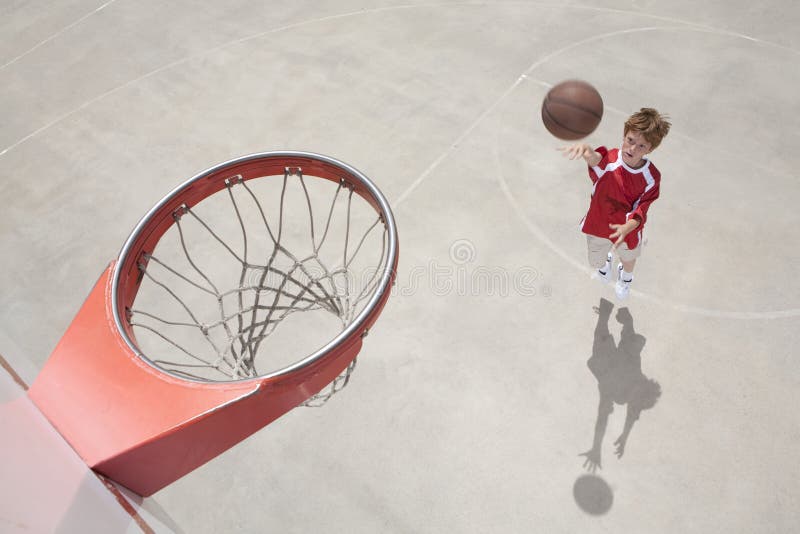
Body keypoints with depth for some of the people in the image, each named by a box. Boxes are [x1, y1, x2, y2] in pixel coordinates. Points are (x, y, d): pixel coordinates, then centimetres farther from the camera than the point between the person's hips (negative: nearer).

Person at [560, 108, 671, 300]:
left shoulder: (651, 177, -26)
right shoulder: (609, 160, -32)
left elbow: (640, 211, -25)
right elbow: (596, 159, -58)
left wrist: (627, 228, -47)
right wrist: (586, 150, -83)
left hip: (627, 230, 1)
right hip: (598, 226, -1)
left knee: (628, 258, 33)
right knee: (596, 262, 27)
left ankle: (625, 276, 72)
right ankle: (605, 262, 67)